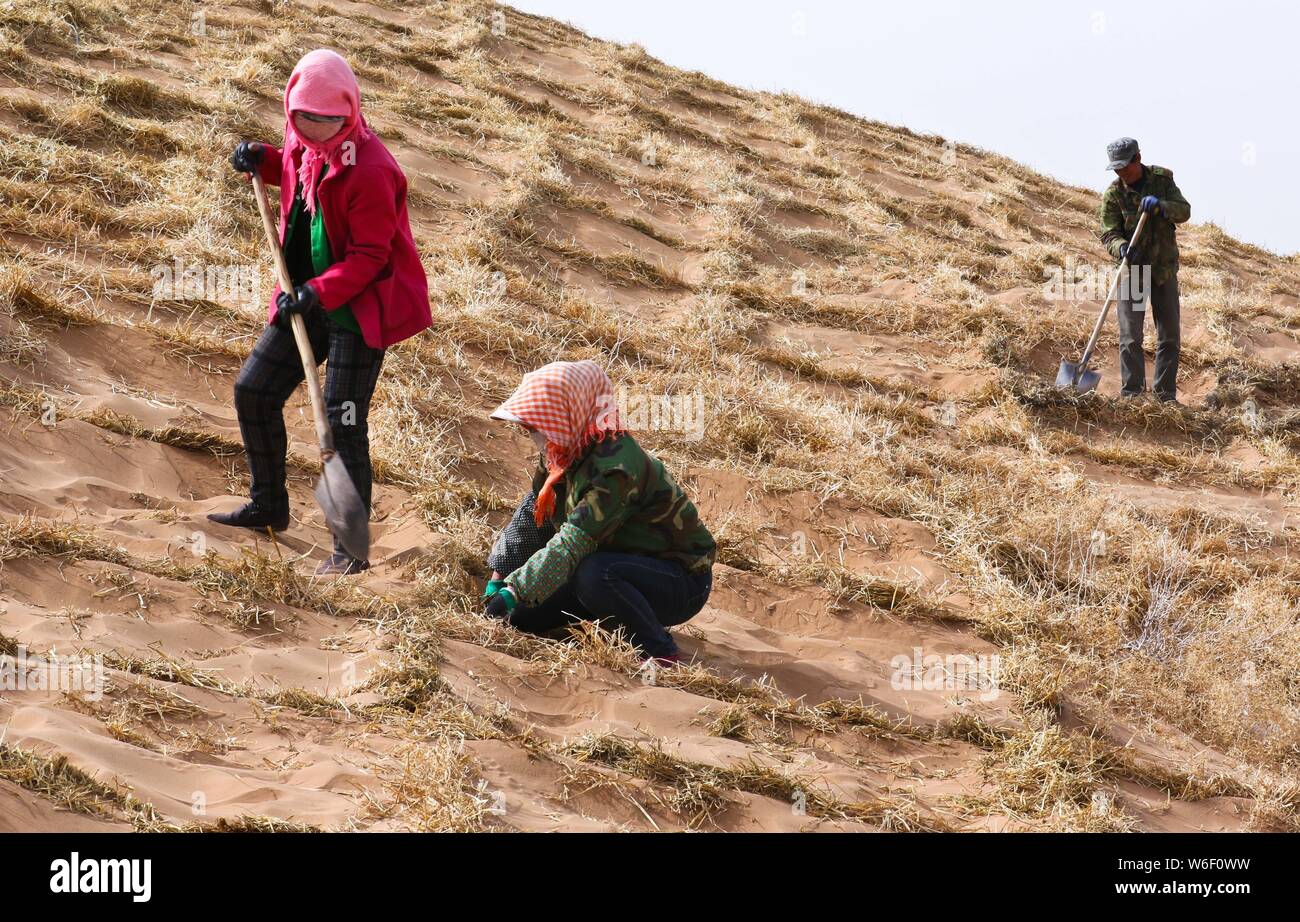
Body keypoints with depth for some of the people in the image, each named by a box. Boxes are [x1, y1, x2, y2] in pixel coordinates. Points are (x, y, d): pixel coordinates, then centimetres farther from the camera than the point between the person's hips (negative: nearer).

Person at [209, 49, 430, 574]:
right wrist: (262, 161, 6)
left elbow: (370, 256, -23)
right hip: (308, 300, 9)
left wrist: (319, 293, -32)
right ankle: (268, 506, 29)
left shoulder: (370, 170, -24)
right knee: (253, 391, 10)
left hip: (359, 309, -9)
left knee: (342, 421, -11)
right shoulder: (302, 147, 1)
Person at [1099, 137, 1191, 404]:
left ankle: (1166, 396, 14)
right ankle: (1131, 396, -4)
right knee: (1131, 339, -7)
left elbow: (1184, 211, -11)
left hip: (1164, 270, 3)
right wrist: (1122, 248, -36)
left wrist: (1160, 206, -31)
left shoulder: (1162, 179, -2)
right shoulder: (1113, 194, -9)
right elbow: (1109, 234, -14)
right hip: (1132, 270, -3)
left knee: (1170, 337, 6)